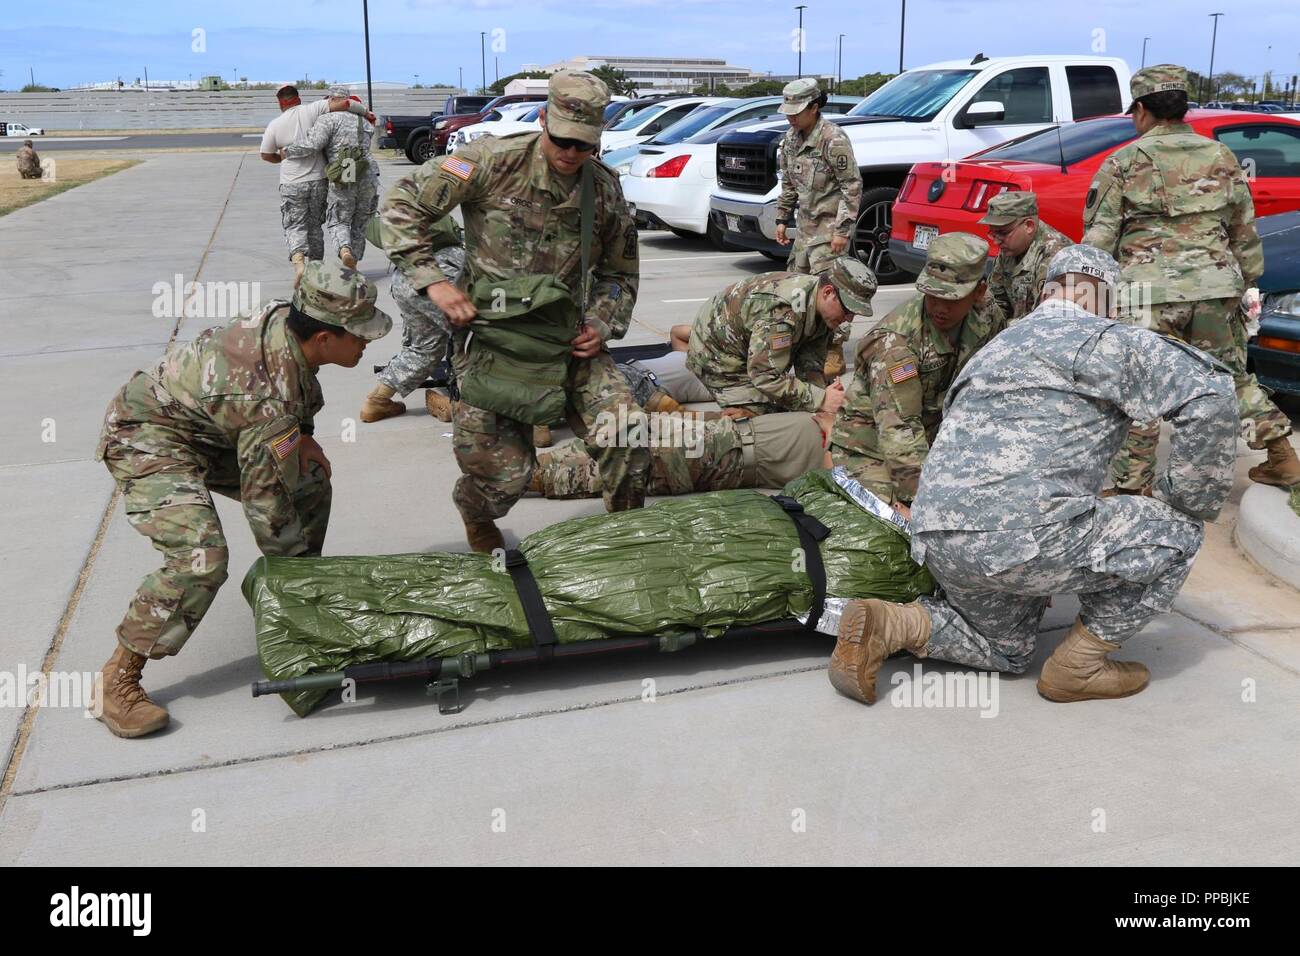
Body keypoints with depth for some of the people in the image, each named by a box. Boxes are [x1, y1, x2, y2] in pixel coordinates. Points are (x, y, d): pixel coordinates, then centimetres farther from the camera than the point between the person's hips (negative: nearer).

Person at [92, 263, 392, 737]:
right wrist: (299, 565, -13)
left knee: (312, 483, 4)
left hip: (211, 431, 9)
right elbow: (265, 502, -27)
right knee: (201, 556, -26)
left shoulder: (286, 318, -12)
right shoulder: (270, 397, -36)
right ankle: (117, 680, -13)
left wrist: (302, 436, 3)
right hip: (148, 439, -9)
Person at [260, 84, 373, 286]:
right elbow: (344, 103, -11)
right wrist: (365, 112, 5)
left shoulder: (274, 125, -2)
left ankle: (298, 260, -24)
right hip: (317, 180, 1)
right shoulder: (311, 110, -5)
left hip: (292, 184, -1)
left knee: (295, 227, 2)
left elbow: (266, 155, 9)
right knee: (314, 226, 14)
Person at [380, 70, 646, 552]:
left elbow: (620, 271, 17)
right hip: (492, 336, -4)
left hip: (568, 337, 4)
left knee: (628, 432, -11)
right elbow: (402, 204, -8)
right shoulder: (495, 161, -11)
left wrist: (603, 324, -1)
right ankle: (476, 517, 32)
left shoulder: (605, 188, 3)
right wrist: (432, 281, -16)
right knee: (505, 471, -6)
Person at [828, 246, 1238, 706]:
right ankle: (1078, 667, 13)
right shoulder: (1107, 341, 3)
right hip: (1021, 533, -8)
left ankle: (884, 625, 7)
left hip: (935, 540, 9)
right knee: (1176, 533, 10)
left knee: (1008, 650, 31)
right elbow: (1210, 396, -10)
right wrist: (1185, 505, 3)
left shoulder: (995, 347, 27)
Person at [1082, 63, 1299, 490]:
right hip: (1216, 288, 4)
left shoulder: (1122, 163, 2)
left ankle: (1131, 489, 4)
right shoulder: (1221, 157, 14)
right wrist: (1243, 286, 25)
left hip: (1148, 294, -4)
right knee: (1231, 376, 22)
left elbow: (1097, 239, -1)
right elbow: (1245, 235, 16)